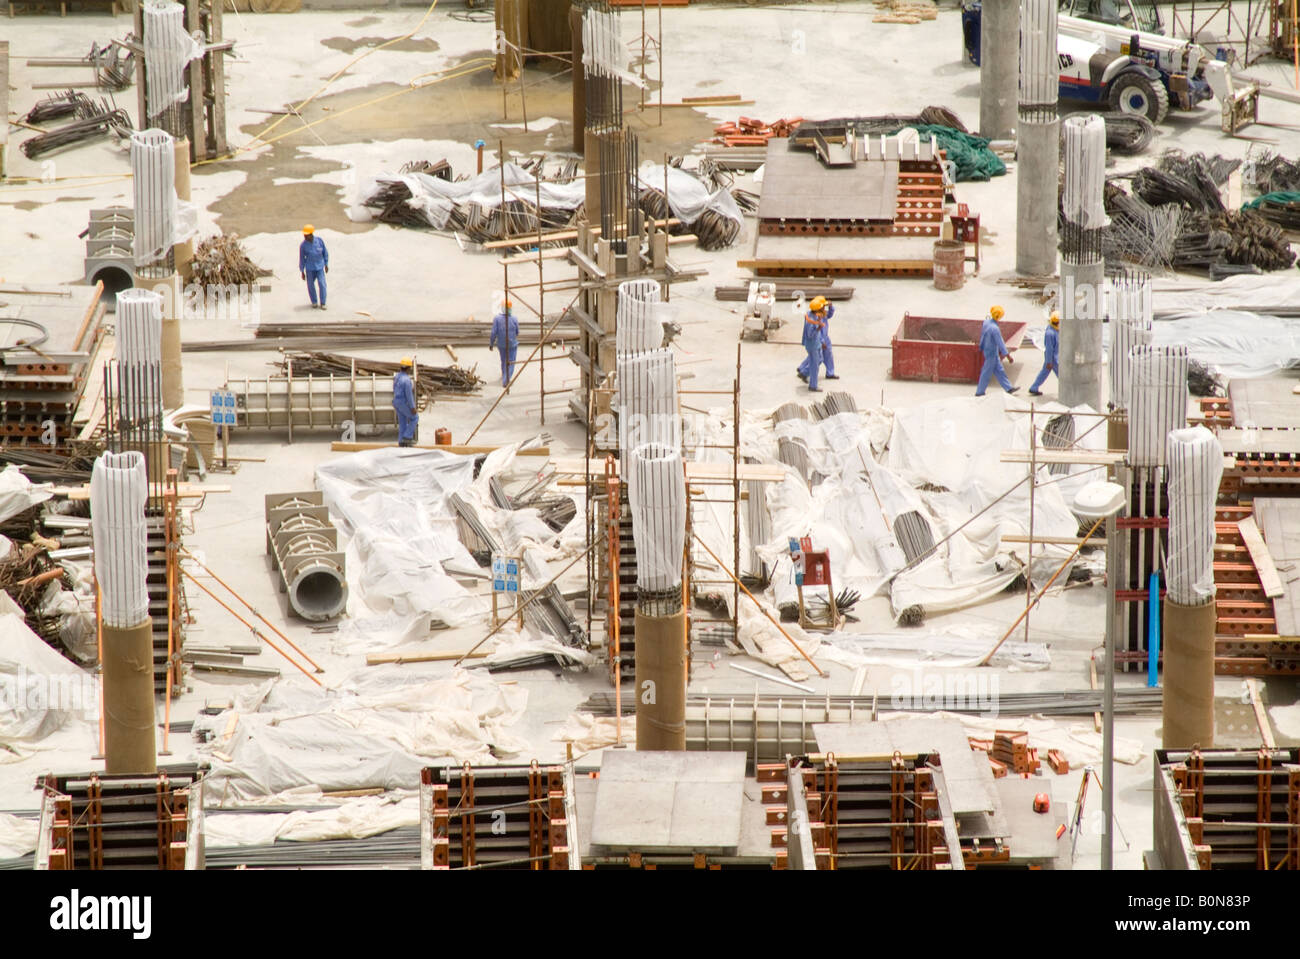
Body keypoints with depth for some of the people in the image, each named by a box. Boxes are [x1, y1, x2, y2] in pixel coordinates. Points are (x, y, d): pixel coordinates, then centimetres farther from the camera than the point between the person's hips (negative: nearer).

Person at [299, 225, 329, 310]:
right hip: (310, 268, 0)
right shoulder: (303, 245, -12)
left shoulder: (319, 241, -9)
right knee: (311, 285, 7)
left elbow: (325, 252, 4)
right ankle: (314, 302, 29)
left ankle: (323, 303, 10)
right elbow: (301, 258, -3)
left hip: (320, 267, 0)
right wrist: (302, 272, -1)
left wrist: (326, 265, 8)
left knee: (322, 284, -5)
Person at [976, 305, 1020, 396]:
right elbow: (1000, 343, -26)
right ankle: (979, 392, 14)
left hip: (987, 350, 9)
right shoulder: (995, 328, -28)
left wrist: (981, 347, 28)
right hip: (992, 353, -9)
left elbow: (982, 335, 12)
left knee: (999, 371, 16)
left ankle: (1008, 388, 25)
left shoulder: (986, 322, -3)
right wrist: (1008, 356, -21)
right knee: (987, 373, 4)